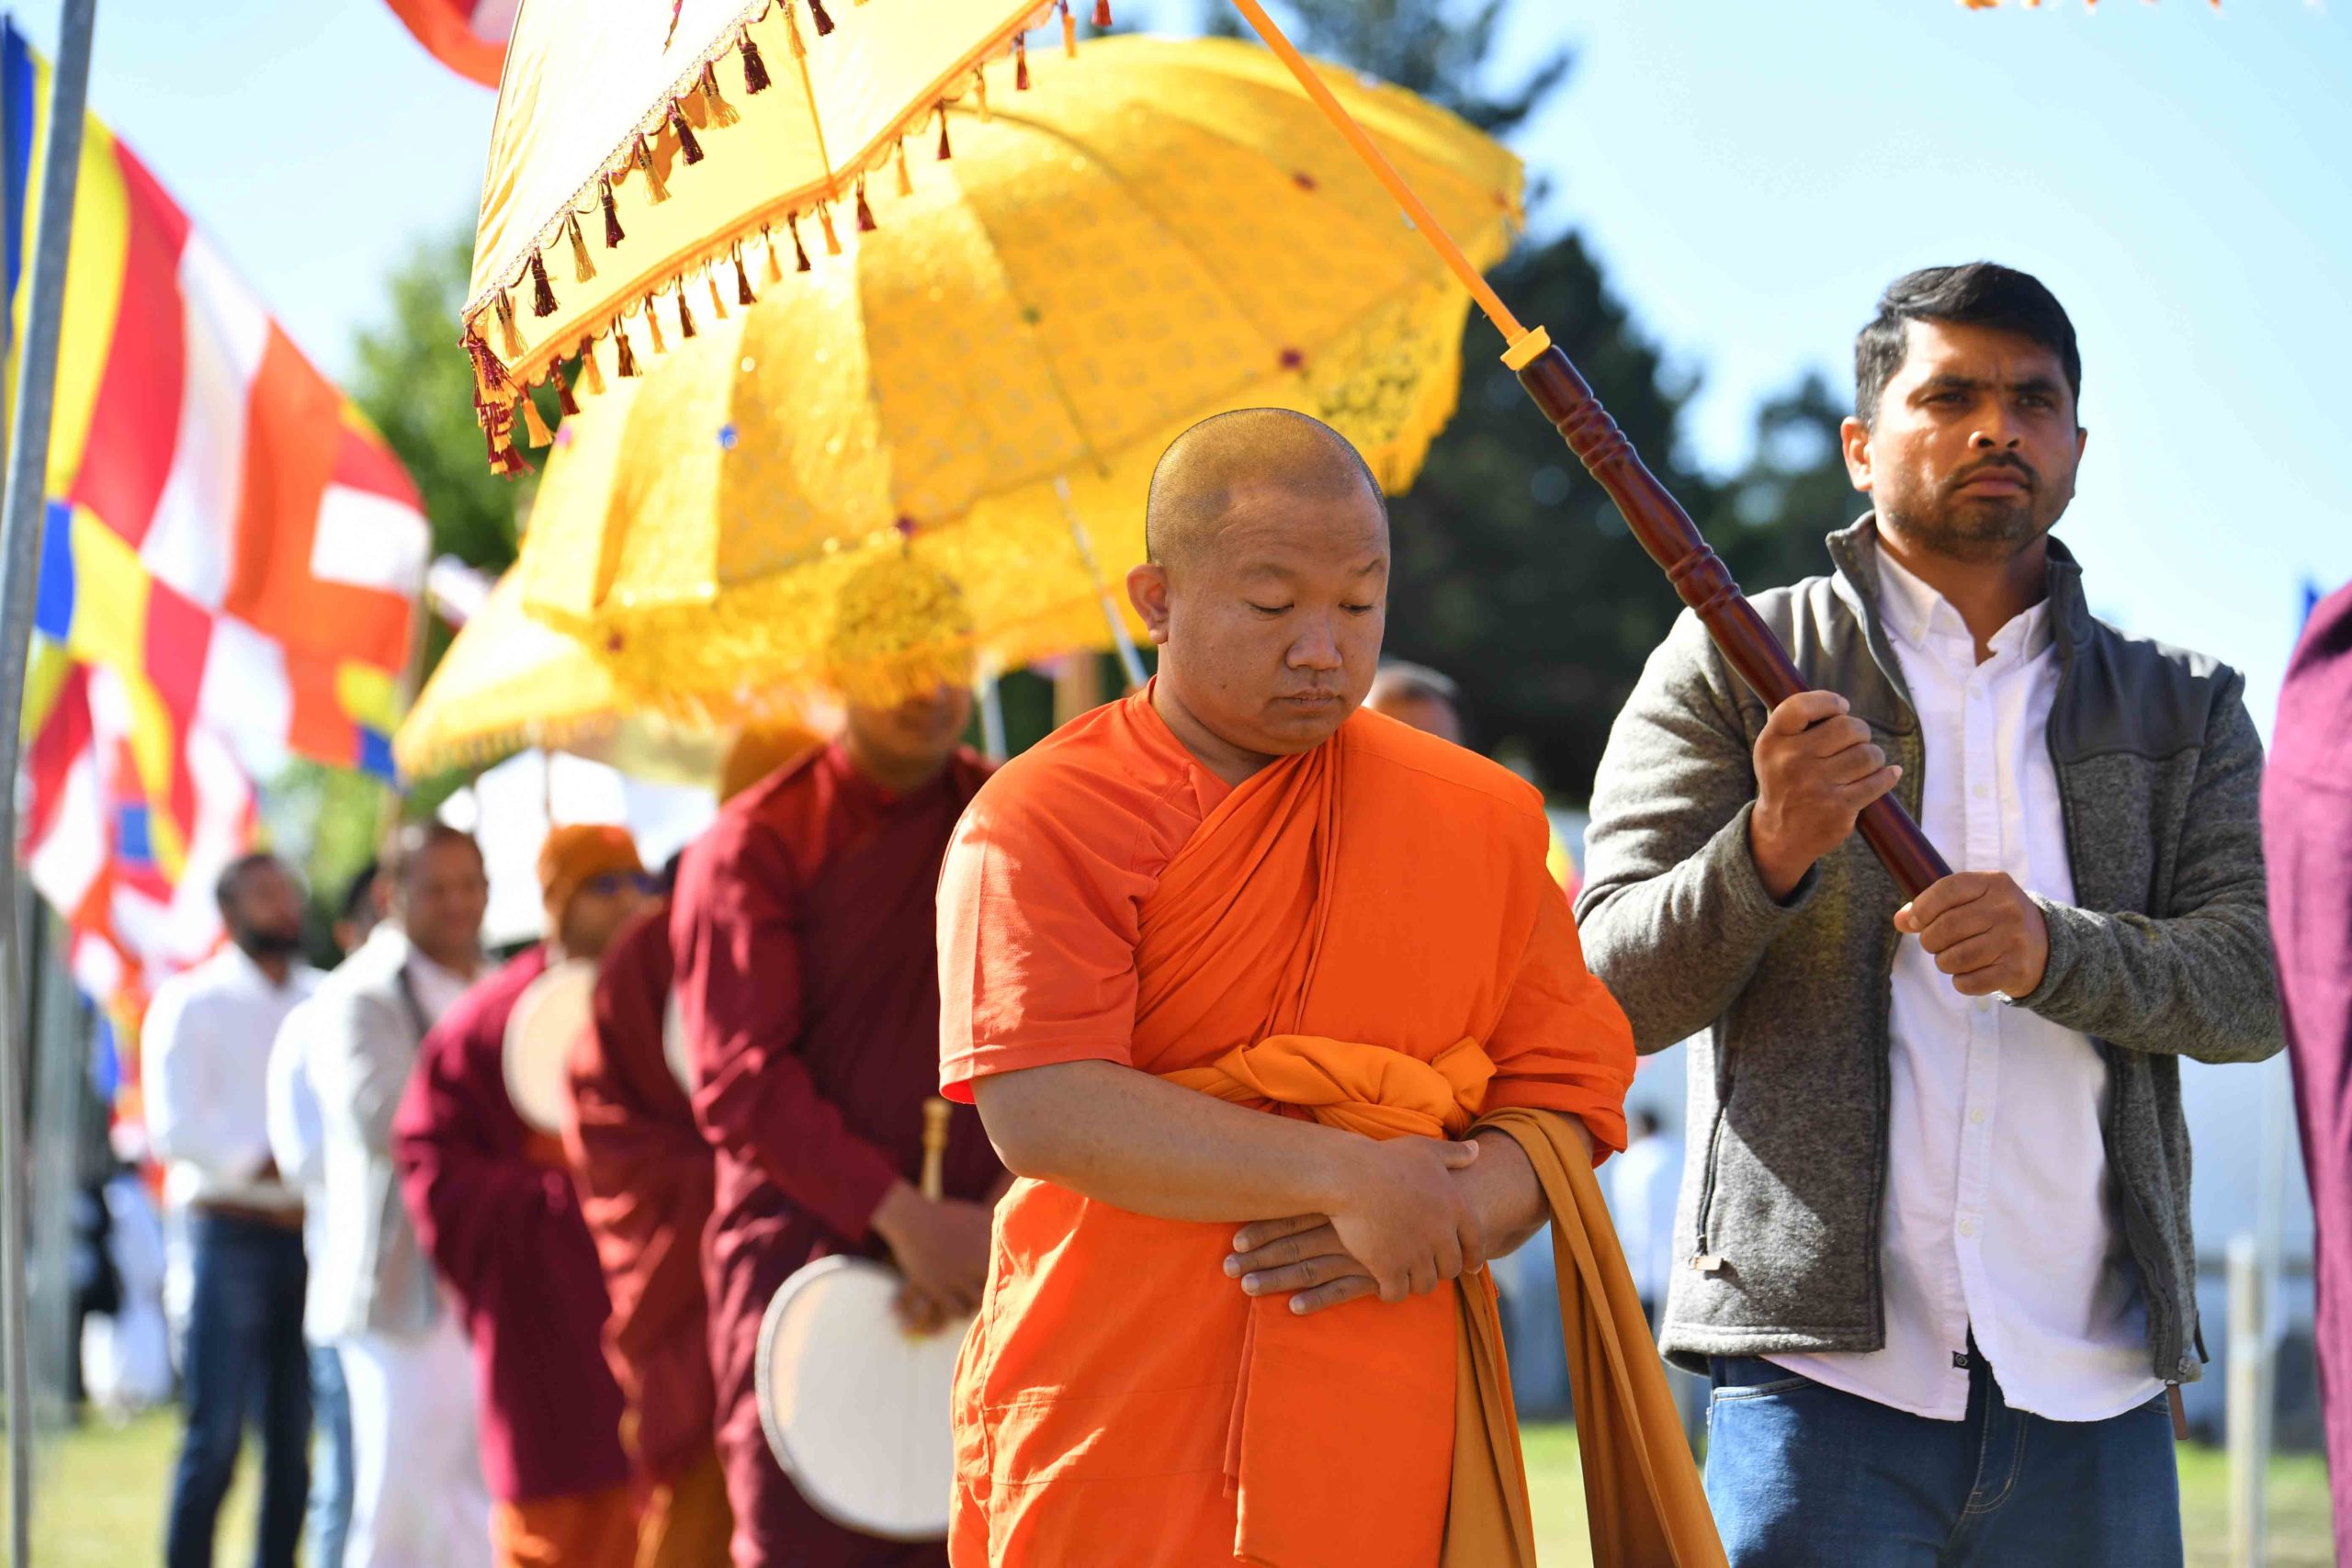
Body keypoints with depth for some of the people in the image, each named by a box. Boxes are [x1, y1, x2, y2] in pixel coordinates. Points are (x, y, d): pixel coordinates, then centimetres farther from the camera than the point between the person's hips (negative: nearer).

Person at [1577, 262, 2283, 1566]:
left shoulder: (2182, 710, 16)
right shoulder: (1735, 668, 8)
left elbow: (2255, 986, 3)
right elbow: (1610, 995, 2)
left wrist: (2058, 951, -17)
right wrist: (1769, 852, -17)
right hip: (1824, 1367, -2)